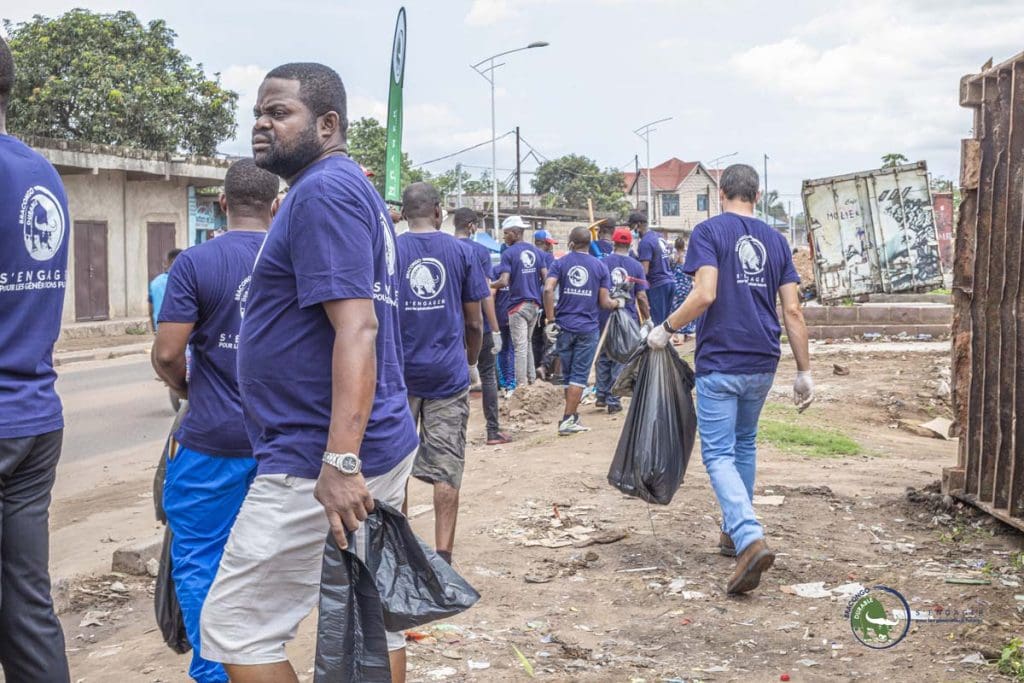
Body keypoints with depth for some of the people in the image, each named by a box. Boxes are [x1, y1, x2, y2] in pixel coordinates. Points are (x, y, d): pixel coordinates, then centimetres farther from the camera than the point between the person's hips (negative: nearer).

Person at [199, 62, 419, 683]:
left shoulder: (324, 191, -14)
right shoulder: (358, 190, 18)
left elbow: (356, 328, -24)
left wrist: (339, 461, -30)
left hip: (318, 463, -10)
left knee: (235, 629, -2)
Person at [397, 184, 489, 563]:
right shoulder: (461, 252, 1)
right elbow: (475, 322, 3)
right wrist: (471, 360, 21)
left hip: (399, 373, 0)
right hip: (449, 374, 0)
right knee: (447, 468, 2)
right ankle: (442, 555, 0)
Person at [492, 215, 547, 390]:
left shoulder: (508, 253, -10)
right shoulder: (536, 251, 7)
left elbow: (503, 282, -17)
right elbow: (545, 278, 5)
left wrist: (488, 285, -1)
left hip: (518, 304, -6)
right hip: (534, 304, 6)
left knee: (520, 346, -3)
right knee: (528, 343, 19)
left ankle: (522, 385, -1)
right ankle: (532, 380, 22)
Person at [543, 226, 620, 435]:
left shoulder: (560, 263, 2)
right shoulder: (600, 266, 2)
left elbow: (548, 289, -14)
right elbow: (604, 302, -1)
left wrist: (551, 320, -9)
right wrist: (617, 303, 20)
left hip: (565, 326, 1)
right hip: (588, 328, -1)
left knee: (567, 373, 13)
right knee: (580, 375, 1)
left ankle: (572, 416, 20)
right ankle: (567, 420, -4)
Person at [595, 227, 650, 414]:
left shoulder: (603, 263, -4)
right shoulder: (636, 266, -3)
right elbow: (641, 296, -4)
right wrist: (647, 318, 7)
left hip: (605, 316, 0)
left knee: (604, 357, 15)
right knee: (621, 359, 6)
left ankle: (601, 395, 18)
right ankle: (613, 401, 7)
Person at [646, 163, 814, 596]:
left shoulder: (709, 232, -5)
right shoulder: (775, 240, 9)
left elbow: (704, 295, -19)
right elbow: (792, 310, 6)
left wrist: (666, 329, -5)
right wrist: (804, 372, 10)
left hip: (720, 362, -5)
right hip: (762, 364, 5)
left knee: (719, 455, -3)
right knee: (744, 445, 21)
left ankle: (750, 540, -22)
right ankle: (733, 532, 31)